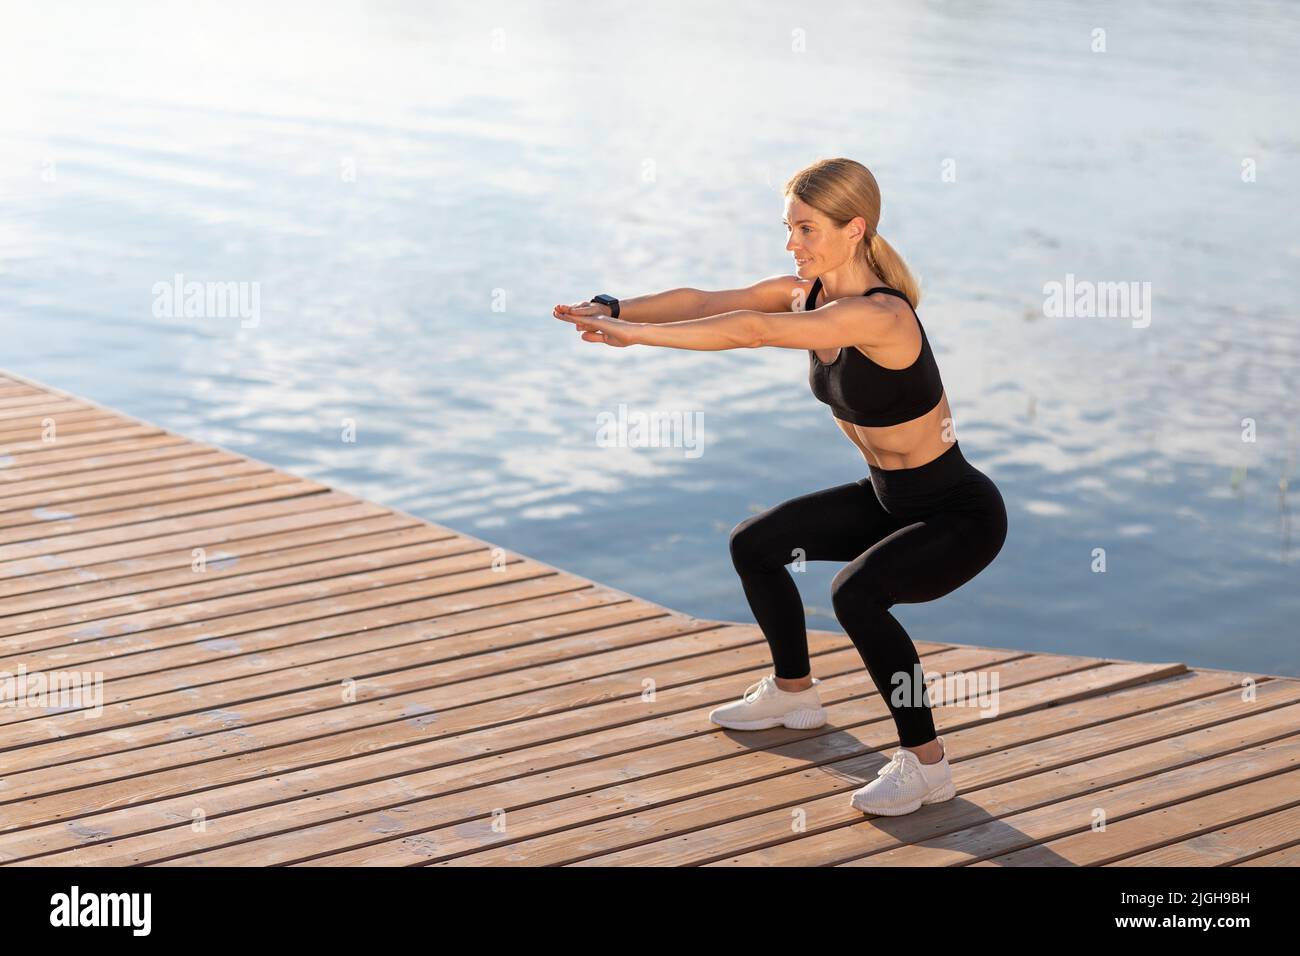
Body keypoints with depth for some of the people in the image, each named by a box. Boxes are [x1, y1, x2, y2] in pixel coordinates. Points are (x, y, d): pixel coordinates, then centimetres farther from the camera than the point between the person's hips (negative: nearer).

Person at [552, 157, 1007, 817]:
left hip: (961, 514, -9)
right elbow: (704, 302, -11)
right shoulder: (807, 292, -4)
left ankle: (927, 763, -14)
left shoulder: (879, 314, -30)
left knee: (856, 593, -32)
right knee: (754, 545, 15)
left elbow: (752, 331, -40)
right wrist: (616, 309, -27)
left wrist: (637, 334, -40)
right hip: (888, 497, 10)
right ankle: (793, 693, 36)